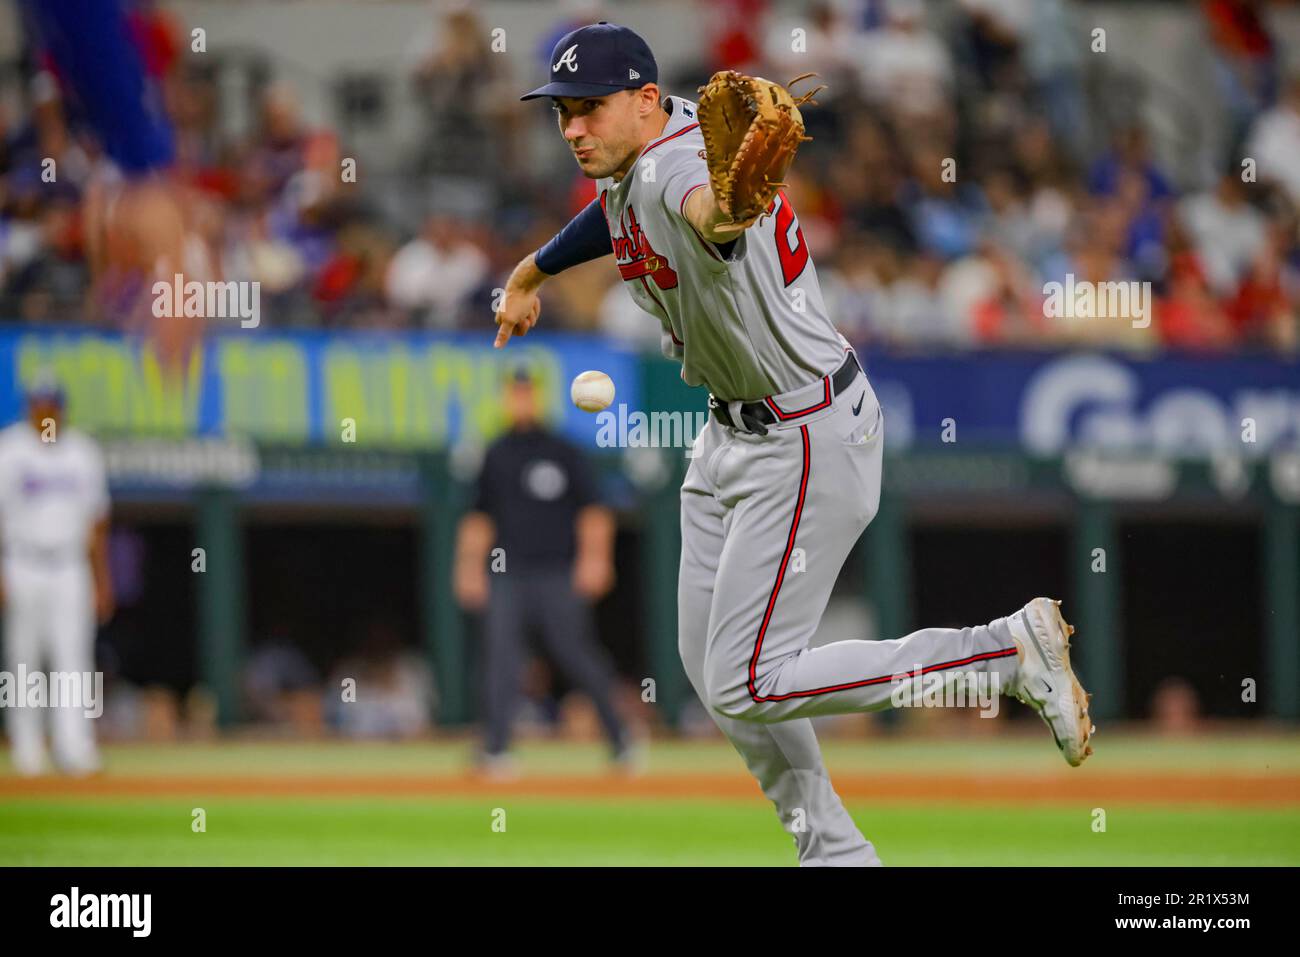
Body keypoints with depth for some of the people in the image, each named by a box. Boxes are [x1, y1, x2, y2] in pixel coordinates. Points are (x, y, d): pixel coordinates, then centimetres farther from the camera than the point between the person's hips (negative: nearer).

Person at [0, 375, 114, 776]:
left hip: (71, 571, 2)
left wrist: (102, 580, 13)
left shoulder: (83, 453, 8)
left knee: (74, 657, -7)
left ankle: (75, 749, -12)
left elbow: (96, 519, 15)